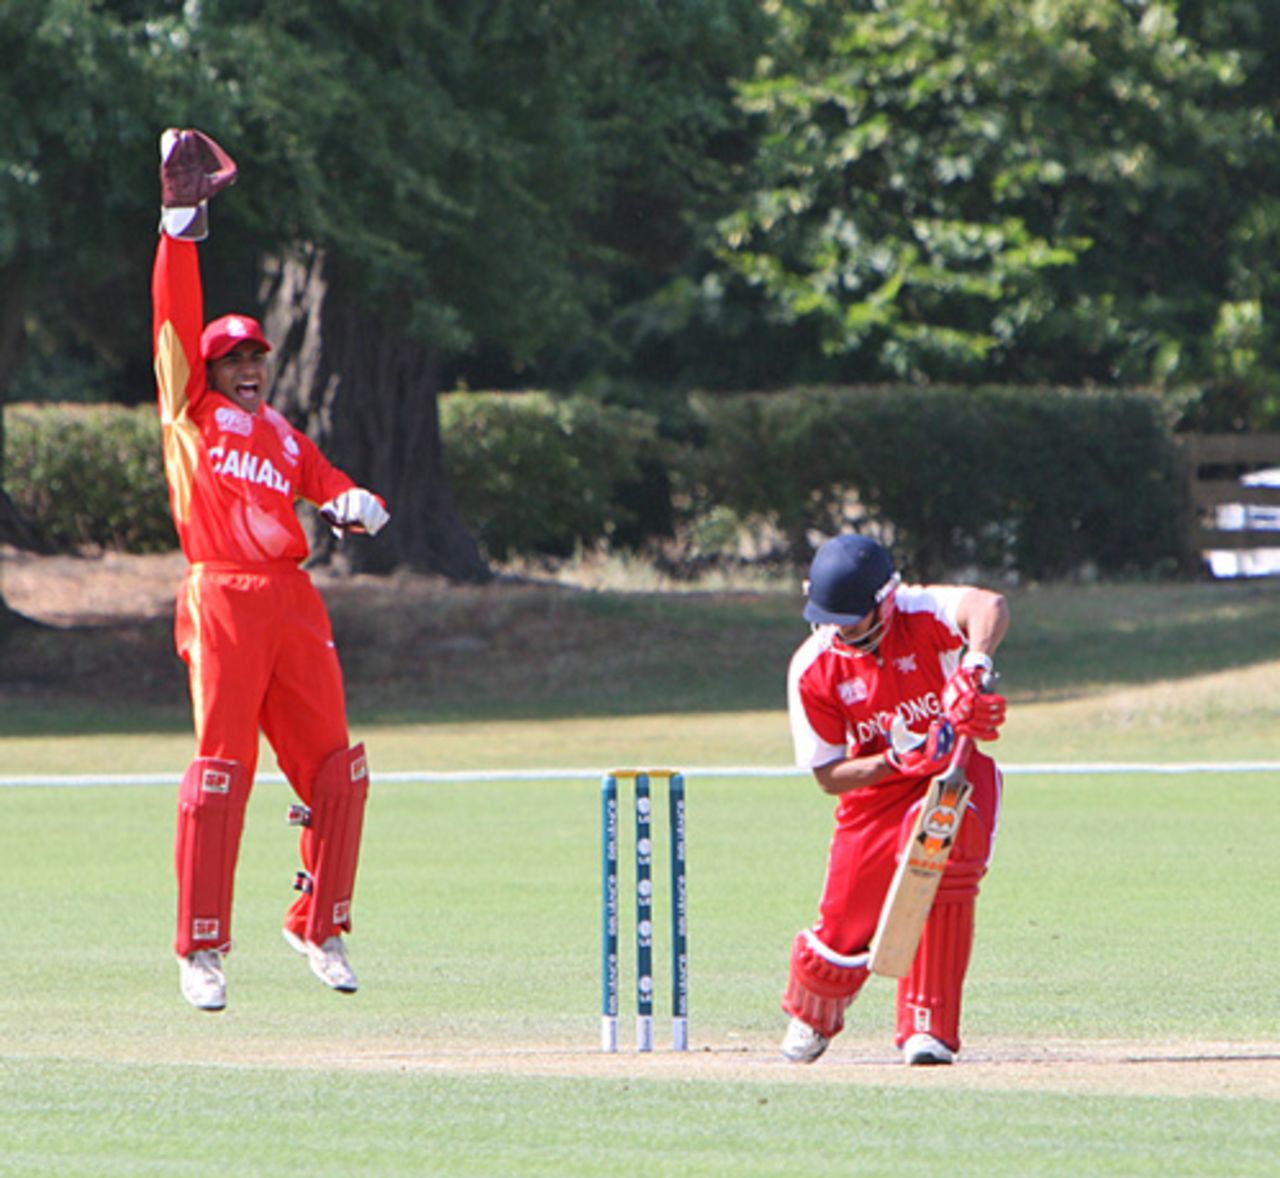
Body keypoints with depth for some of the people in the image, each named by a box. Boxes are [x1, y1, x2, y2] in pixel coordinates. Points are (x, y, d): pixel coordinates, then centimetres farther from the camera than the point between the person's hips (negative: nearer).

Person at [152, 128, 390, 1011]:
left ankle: (321, 924, 15)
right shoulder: (191, 412, 10)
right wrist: (182, 220, -3)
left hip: (295, 605, 5)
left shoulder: (285, 437, 22)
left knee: (334, 767, 2)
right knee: (220, 767, -8)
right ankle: (201, 948, -5)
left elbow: (337, 491, 18)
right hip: (222, 601, -5)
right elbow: (176, 315, 2)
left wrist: (357, 505, -7)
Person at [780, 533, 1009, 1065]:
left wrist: (973, 669, -62)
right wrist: (899, 761, -28)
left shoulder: (920, 616, -20)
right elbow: (829, 777, -10)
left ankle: (927, 1028, -22)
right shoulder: (812, 669, -13)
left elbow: (991, 607, -43)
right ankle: (811, 1017, 39)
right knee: (841, 944, -2)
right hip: (874, 791, 2)